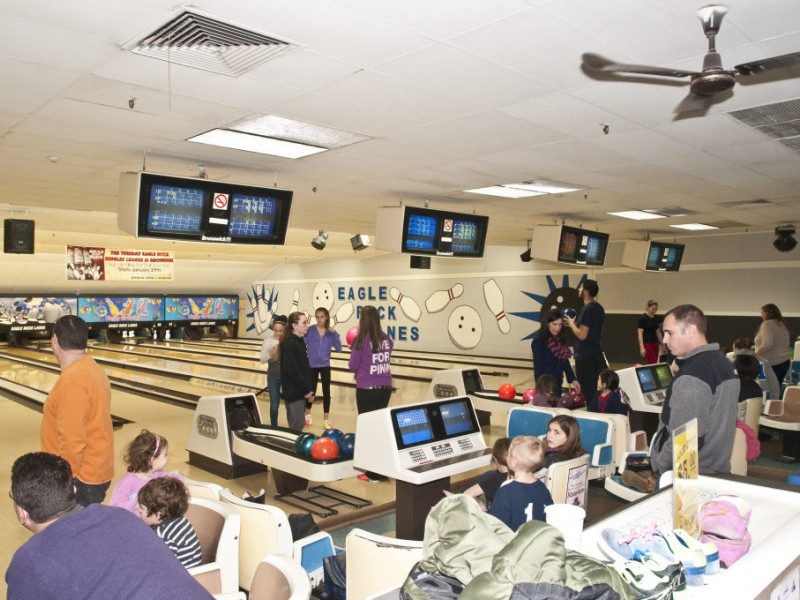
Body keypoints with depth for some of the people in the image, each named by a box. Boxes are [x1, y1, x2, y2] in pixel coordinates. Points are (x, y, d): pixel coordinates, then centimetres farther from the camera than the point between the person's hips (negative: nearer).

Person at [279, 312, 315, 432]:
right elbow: (291, 370, -22)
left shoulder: (300, 341, 10)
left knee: (298, 423, 14)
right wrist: (306, 390, -17)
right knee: (297, 425, -3)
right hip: (293, 391, -8)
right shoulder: (289, 344, -17)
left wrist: (309, 389, 10)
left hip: (301, 391, 9)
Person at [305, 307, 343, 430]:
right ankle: (307, 414, 33)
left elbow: (339, 349, -9)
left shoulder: (332, 332, -2)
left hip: (325, 365, 1)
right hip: (311, 365, -1)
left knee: (326, 391, 4)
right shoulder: (310, 330, -7)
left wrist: (334, 333, -17)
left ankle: (326, 419, 15)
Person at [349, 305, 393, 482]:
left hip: (367, 389, -5)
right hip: (385, 388, 5)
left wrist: (354, 351, 11)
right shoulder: (387, 340, 3)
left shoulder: (361, 341, -12)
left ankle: (374, 473, 11)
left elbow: (353, 367, -5)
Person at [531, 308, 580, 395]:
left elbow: (565, 361, 13)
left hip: (557, 383, 7)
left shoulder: (560, 340, 6)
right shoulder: (538, 342, -16)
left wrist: (572, 379, 11)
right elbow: (537, 366, -16)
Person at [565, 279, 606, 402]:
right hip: (596, 354, 9)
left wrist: (571, 323, -7)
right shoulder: (599, 308, 10)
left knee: (586, 390, -2)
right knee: (594, 389, 14)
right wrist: (577, 324, 14)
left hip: (585, 356, -9)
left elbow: (582, 335, -22)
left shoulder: (587, 309, -19)